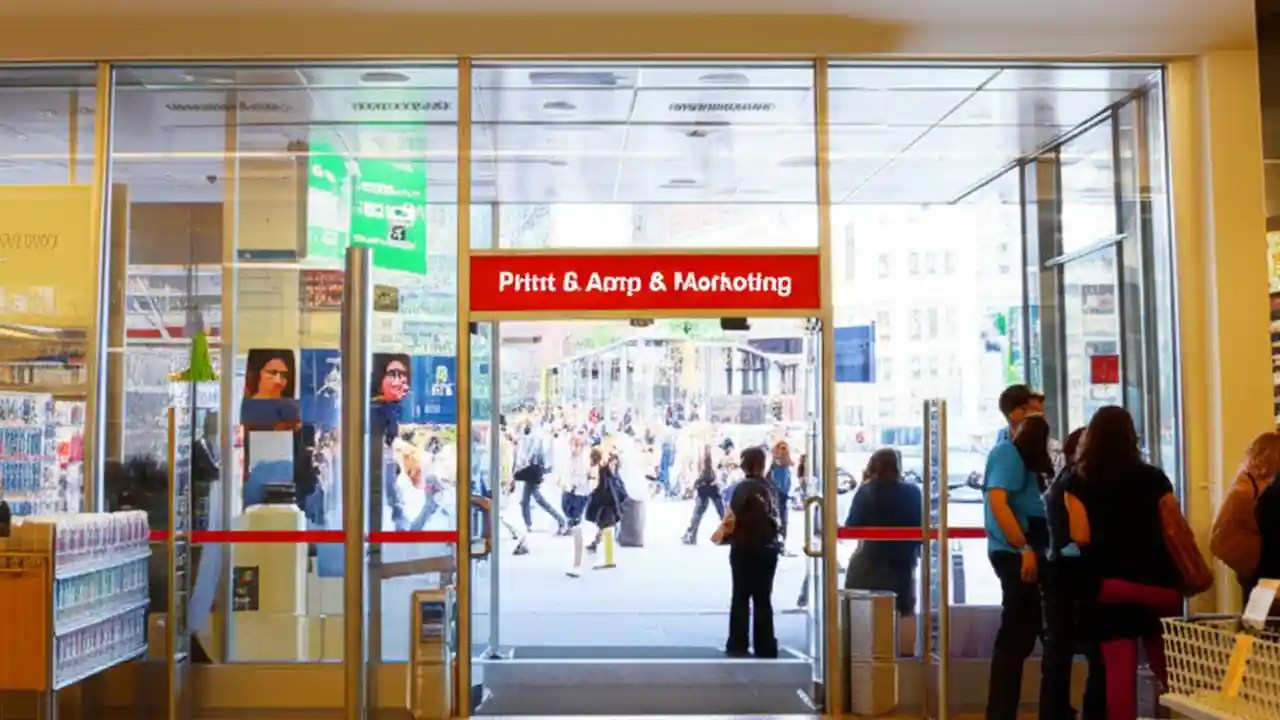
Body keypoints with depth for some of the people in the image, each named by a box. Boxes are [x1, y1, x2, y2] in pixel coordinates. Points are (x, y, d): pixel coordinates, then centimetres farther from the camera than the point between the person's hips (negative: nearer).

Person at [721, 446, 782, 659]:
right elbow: (776, 520, 3)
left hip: (745, 549, -5)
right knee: (763, 599, 11)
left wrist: (722, 533, -1)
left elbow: (732, 519, -17)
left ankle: (738, 646, 5)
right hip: (768, 549, 5)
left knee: (741, 598, 4)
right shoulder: (771, 489, 6)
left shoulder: (744, 487, -11)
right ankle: (766, 648, 13)